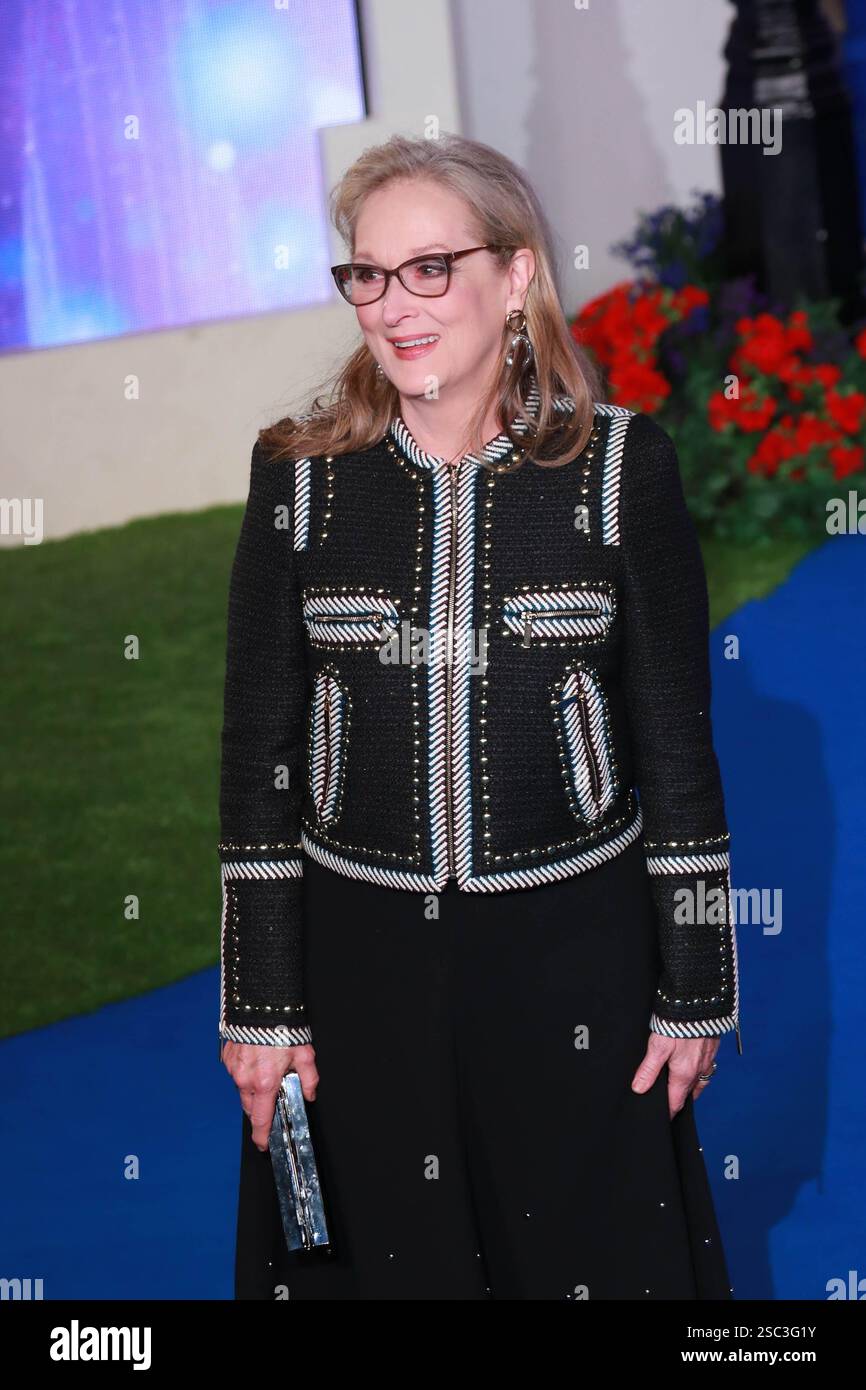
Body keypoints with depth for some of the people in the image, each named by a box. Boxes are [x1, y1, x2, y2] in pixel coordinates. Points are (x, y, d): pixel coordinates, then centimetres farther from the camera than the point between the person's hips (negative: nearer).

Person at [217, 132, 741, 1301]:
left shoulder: (623, 468, -6)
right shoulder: (300, 475, -2)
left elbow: (676, 746, -1)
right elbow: (260, 756, 1)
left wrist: (696, 990, -1)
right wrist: (261, 1007, 0)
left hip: (574, 952, -1)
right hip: (358, 954, 1)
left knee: (595, 1248, 11)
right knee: (381, 1256, 13)